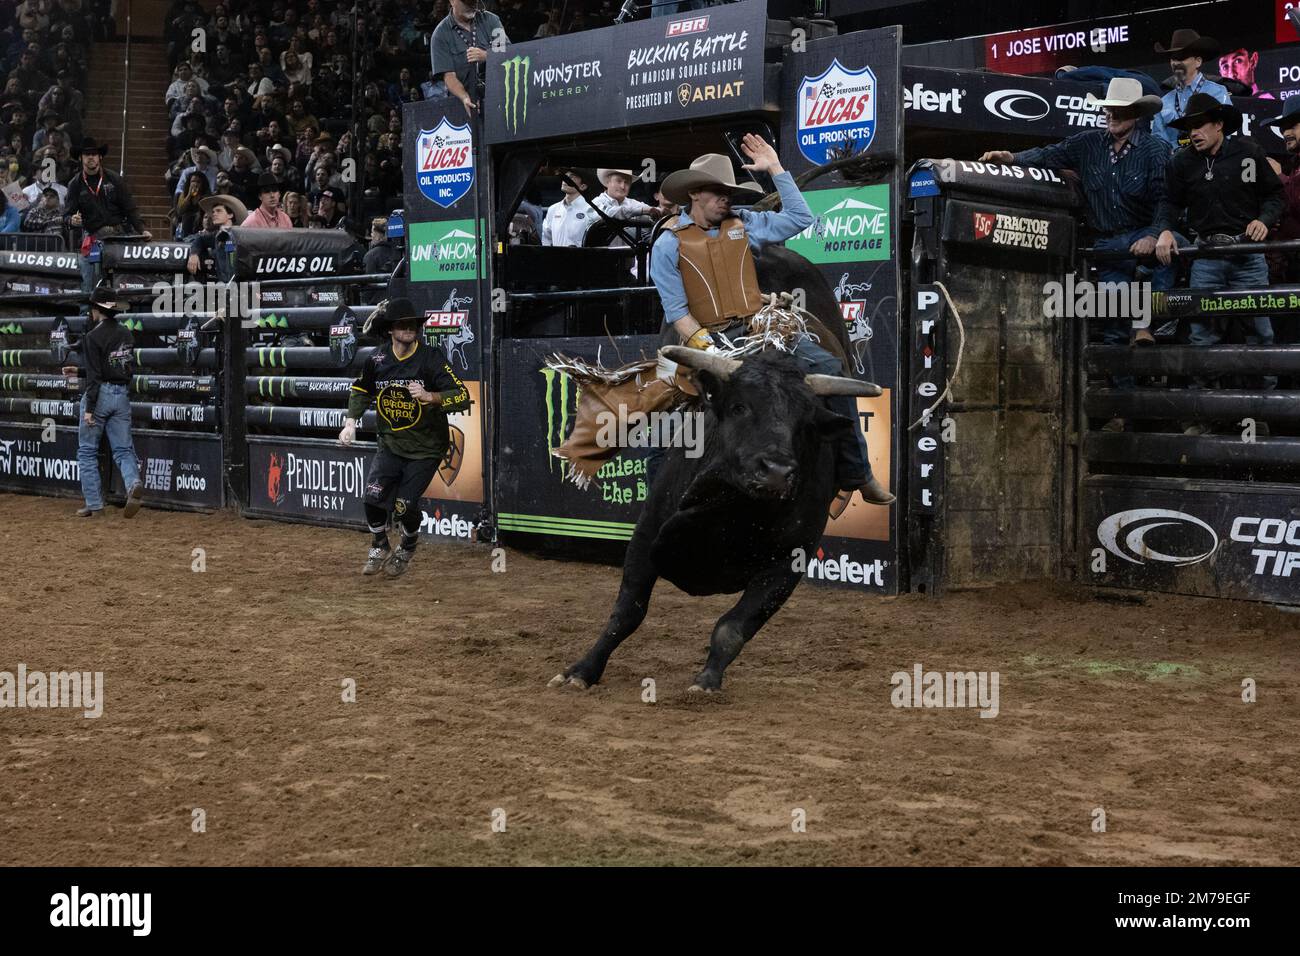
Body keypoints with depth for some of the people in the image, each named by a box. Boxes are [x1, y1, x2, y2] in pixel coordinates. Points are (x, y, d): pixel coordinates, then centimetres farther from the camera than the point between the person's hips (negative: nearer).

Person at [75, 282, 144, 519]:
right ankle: (133, 483, -23)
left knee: (87, 451, 7)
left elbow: (93, 377, -16)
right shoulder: (126, 334, 8)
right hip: (123, 395, 6)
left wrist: (89, 408, -14)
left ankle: (93, 504, 6)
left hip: (100, 395, -6)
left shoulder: (93, 337, -12)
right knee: (124, 449, 6)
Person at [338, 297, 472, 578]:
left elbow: (462, 396, -21)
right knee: (373, 498, -12)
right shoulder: (377, 359, -2)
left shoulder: (431, 358, -16)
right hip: (390, 443, 3)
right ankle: (379, 549, 17)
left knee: (404, 506, -10)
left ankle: (408, 548, 25)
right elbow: (361, 390, 18)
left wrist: (430, 396, -36)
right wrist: (351, 422, 7)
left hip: (426, 447, -3)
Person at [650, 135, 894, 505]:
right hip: (708, 339, -3)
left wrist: (776, 169, 10)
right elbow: (676, 310, -2)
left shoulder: (744, 224, 15)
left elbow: (800, 220, 11)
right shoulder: (669, 245, 4)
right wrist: (704, 346, -17)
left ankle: (855, 475, -12)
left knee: (829, 367, -17)